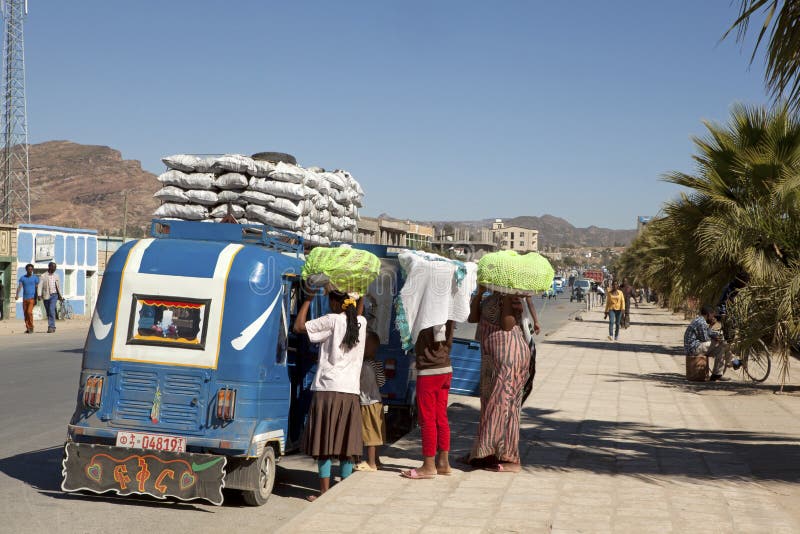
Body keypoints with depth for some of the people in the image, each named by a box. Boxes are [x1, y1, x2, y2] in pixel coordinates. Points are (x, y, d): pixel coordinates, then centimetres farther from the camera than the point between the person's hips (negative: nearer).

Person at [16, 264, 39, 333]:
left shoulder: (35, 278, 0)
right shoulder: (22, 278, 6)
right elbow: (19, 286, -4)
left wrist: (37, 299, -7)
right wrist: (17, 295, -21)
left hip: (32, 298, -3)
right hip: (25, 298, 3)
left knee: (29, 312, -17)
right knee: (25, 314, 4)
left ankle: (31, 327, -6)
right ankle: (28, 328, 13)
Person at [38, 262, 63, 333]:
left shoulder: (56, 276, 9)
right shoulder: (43, 276, 0)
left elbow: (59, 287, 17)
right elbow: (40, 286, -7)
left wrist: (61, 296, 20)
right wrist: (39, 295, -20)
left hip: (54, 295, 0)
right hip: (46, 296, 0)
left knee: (52, 310, -18)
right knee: (48, 312, 8)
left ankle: (51, 327, -19)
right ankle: (53, 327, 22)